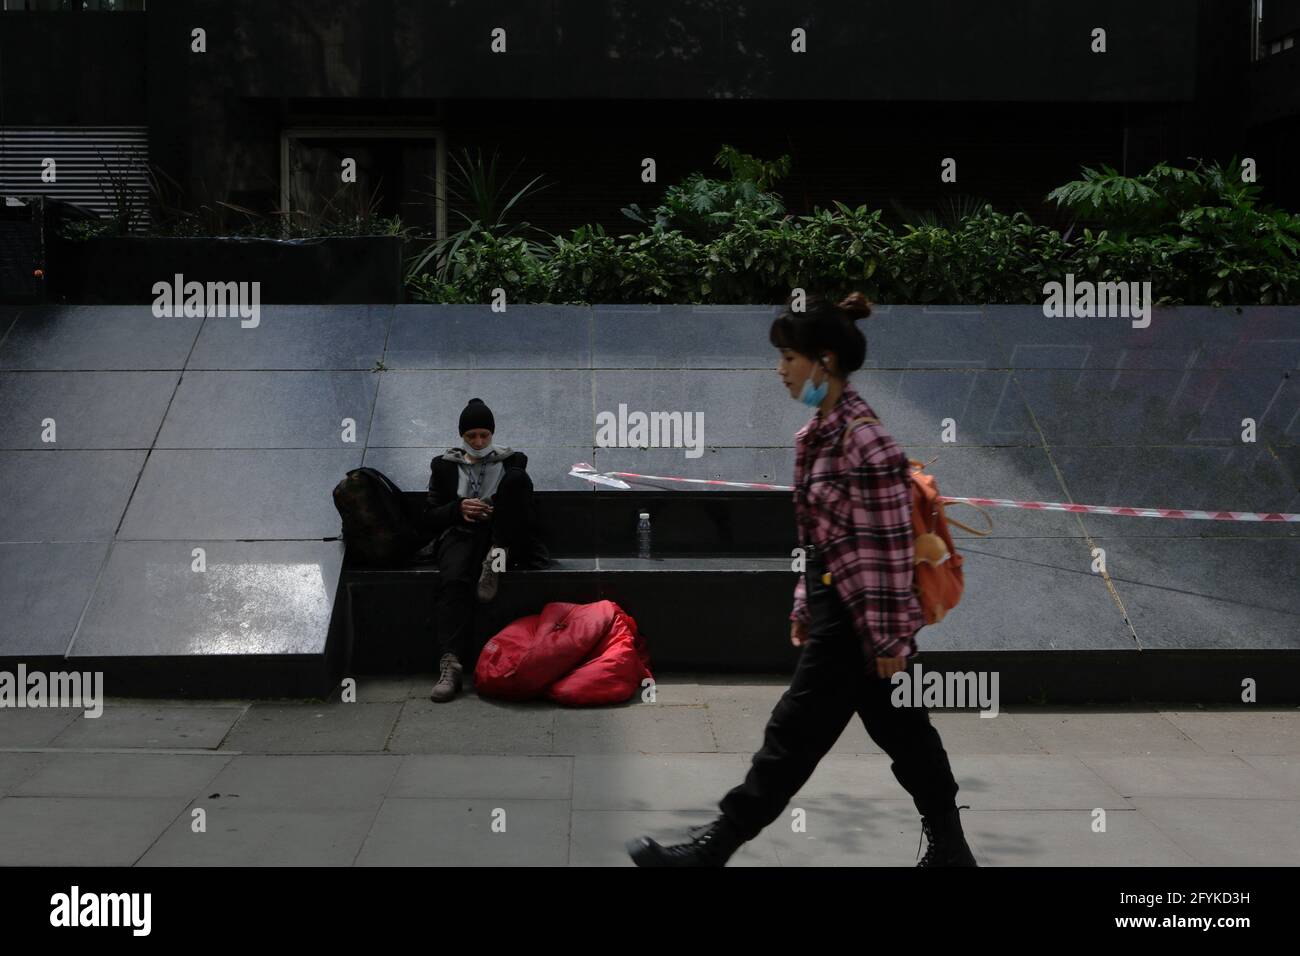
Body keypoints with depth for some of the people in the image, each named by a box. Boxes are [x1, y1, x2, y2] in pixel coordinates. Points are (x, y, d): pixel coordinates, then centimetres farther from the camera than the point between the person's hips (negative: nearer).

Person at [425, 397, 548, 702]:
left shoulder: (511, 461, 19)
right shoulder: (445, 466, 20)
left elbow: (526, 514, 14)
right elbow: (430, 517, 15)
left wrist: (494, 510, -8)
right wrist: (458, 508, -7)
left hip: (502, 536, 1)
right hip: (461, 533, -1)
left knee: (517, 478, -24)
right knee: (453, 580, -36)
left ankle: (497, 557, -31)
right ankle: (450, 664, -50)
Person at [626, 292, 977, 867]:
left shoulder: (864, 439, -20)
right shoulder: (821, 431, 9)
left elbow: (890, 547, -19)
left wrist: (888, 636, -17)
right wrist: (805, 605, 18)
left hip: (859, 615, -10)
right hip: (837, 604, 10)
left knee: (794, 734, 0)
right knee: (899, 729, 15)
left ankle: (714, 847, 9)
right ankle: (949, 849, 25)